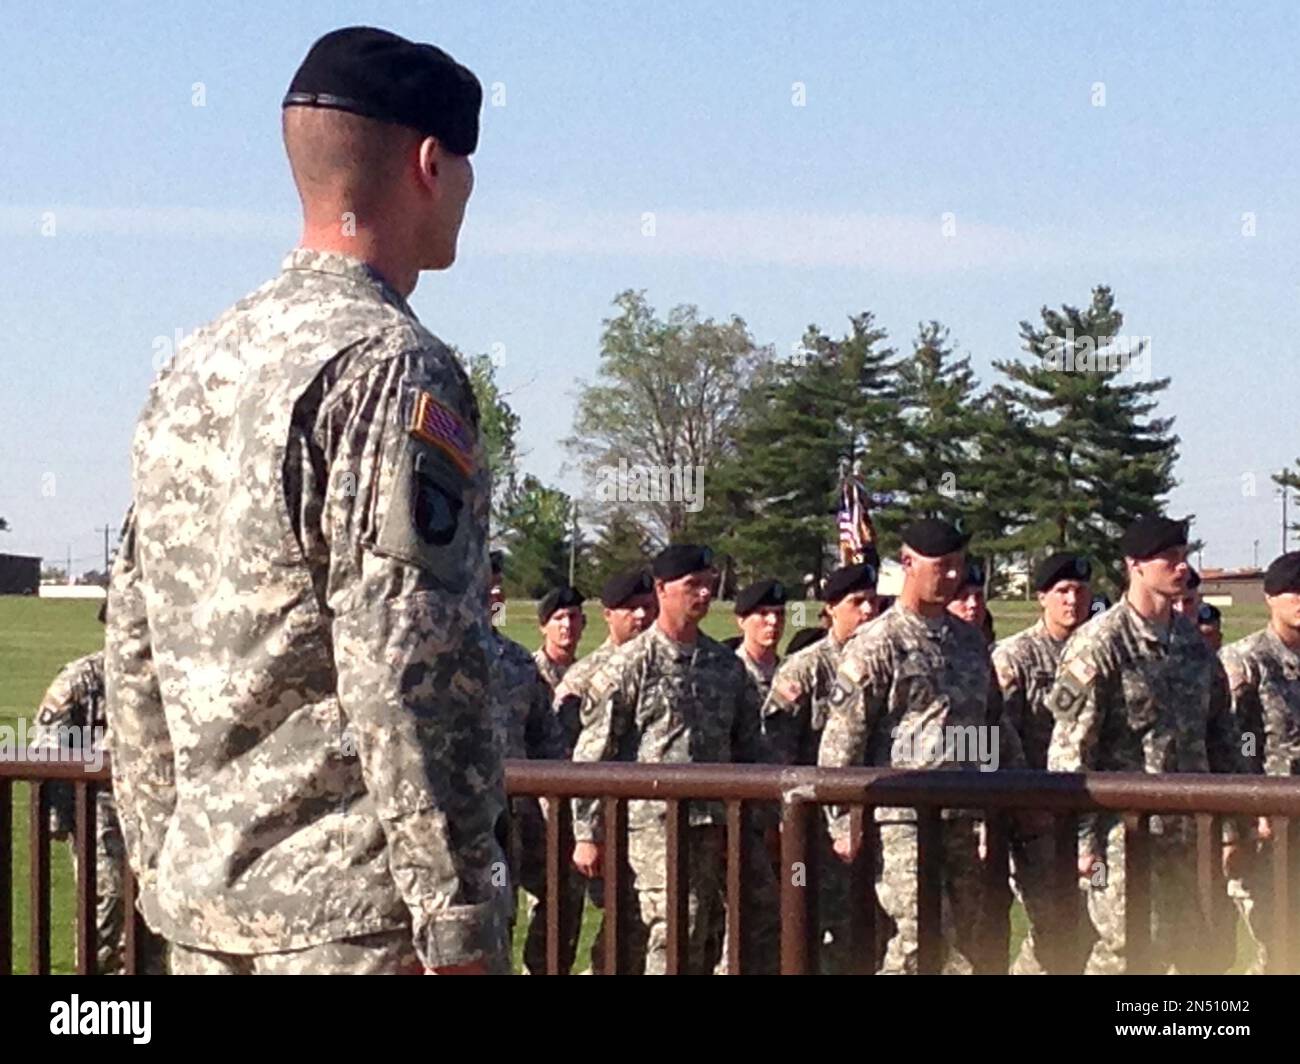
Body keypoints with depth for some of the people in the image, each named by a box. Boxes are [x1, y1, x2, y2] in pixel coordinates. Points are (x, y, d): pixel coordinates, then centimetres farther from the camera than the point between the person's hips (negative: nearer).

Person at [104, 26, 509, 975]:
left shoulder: (194, 368, 13)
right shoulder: (393, 370, -13)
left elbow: (135, 653, 16)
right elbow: (408, 675, -19)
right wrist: (461, 926, -16)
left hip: (204, 897, 8)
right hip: (357, 906, -8)